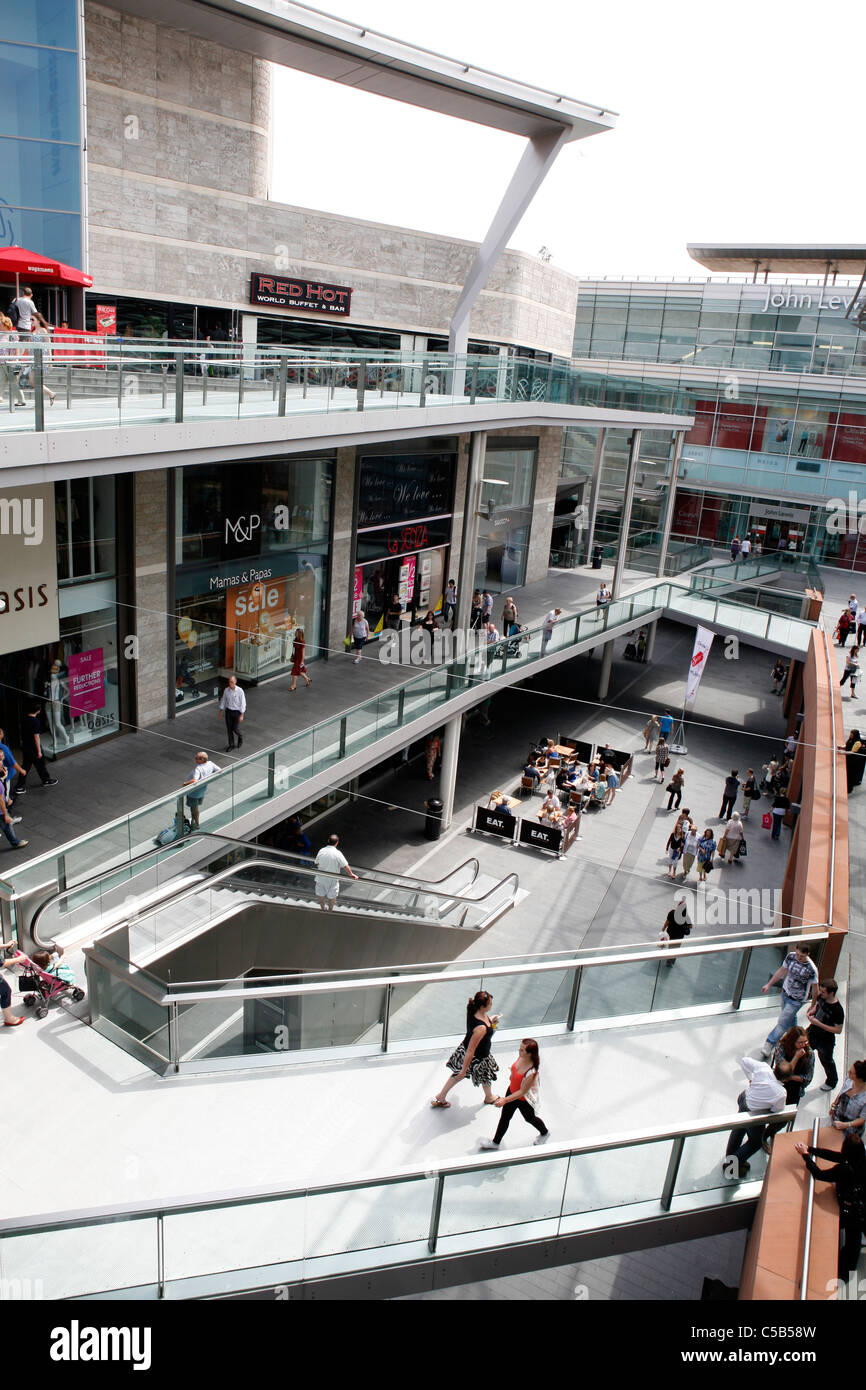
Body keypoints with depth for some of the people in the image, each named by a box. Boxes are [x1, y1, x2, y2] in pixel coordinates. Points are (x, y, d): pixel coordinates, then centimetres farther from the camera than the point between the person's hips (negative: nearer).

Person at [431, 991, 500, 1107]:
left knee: (458, 1075, 28)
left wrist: (489, 1020, -4)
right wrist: (464, 1070, -23)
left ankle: (440, 1098, 42)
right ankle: (489, 1098, 57)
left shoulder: (471, 1011, -20)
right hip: (478, 1058, -7)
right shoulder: (481, 1028, -42)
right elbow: (470, 1051, -33)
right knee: (485, 1077, 26)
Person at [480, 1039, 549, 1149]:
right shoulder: (521, 1056, -23)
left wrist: (505, 1100, -31)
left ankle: (544, 1132, 57)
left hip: (525, 1100, -6)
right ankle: (495, 1142, 42)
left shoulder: (532, 1072, -42)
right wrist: (512, 1076, 21)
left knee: (529, 1118, 25)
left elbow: (522, 1092, -32)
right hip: (512, 1091, 6)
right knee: (504, 1117, 20)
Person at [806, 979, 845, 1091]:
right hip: (812, 1033, 6)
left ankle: (831, 1082, 46)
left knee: (826, 1061, 18)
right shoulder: (821, 997, -13)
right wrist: (812, 1011, -10)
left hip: (825, 1041, -6)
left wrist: (819, 1024, -31)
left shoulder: (838, 1010, -31)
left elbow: (838, 1030, -25)